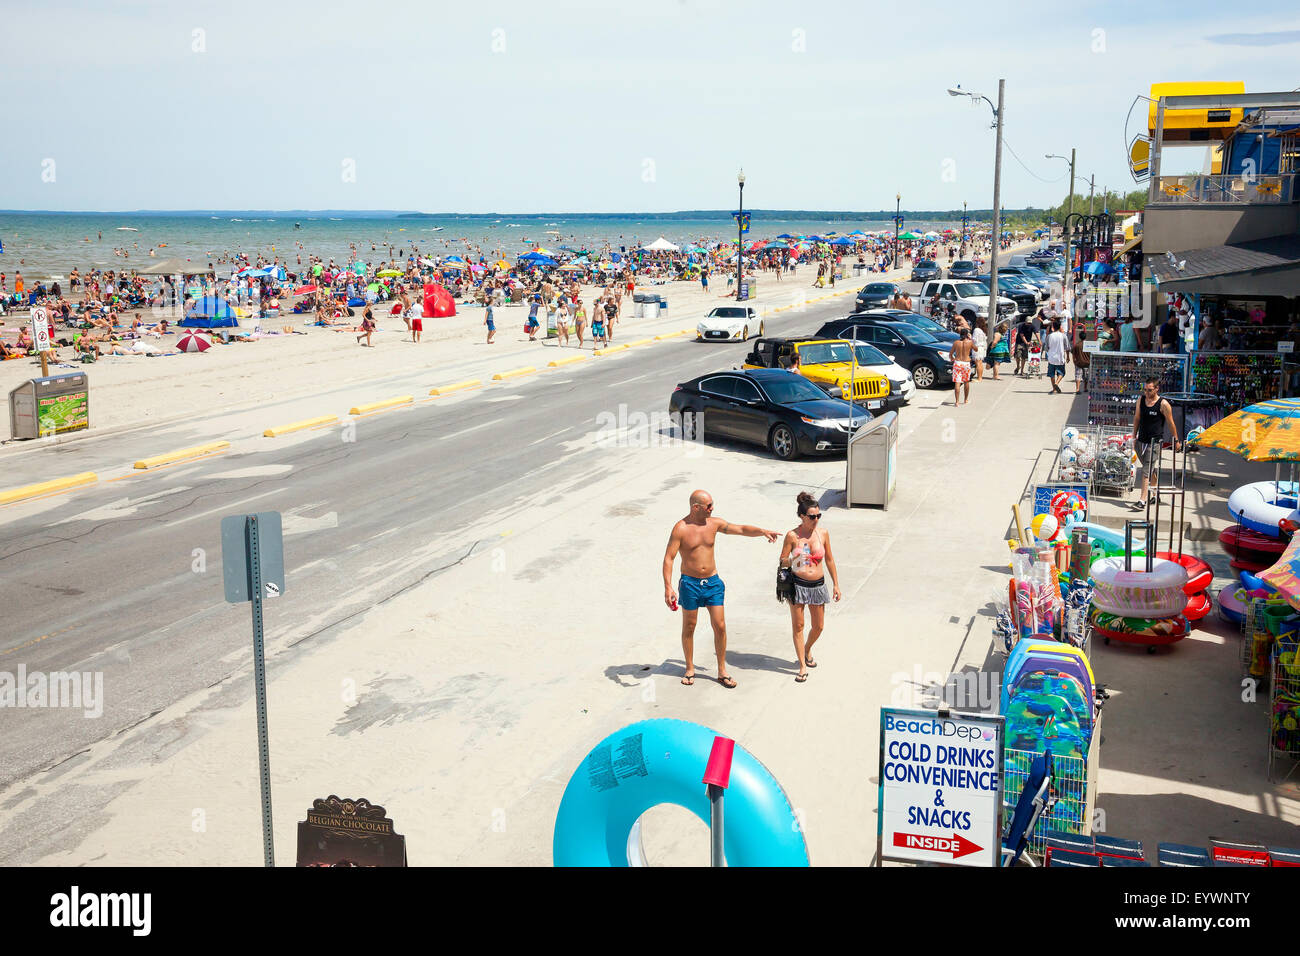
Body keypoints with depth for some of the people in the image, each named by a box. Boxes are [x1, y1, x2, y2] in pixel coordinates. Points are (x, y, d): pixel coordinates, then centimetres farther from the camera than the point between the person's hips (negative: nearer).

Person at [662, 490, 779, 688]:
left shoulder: (714, 523, 1)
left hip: (713, 582, 4)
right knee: (689, 627, 9)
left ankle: (722, 671, 14)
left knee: (720, 626, 2)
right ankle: (690, 669, 25)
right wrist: (668, 587, -22)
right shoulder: (680, 529, -13)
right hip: (690, 583, -4)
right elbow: (668, 558, -14)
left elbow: (741, 529, 4)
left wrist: (762, 531, -13)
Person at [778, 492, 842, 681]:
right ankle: (802, 665, 14)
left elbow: (829, 559, 9)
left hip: (818, 585, 3)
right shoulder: (792, 536, -10)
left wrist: (836, 584, 10)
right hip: (798, 585, -3)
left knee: (818, 626, 11)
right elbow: (782, 561, -4)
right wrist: (792, 562, -26)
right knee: (798, 625, 1)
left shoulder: (823, 533, -1)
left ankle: (807, 650, 41)